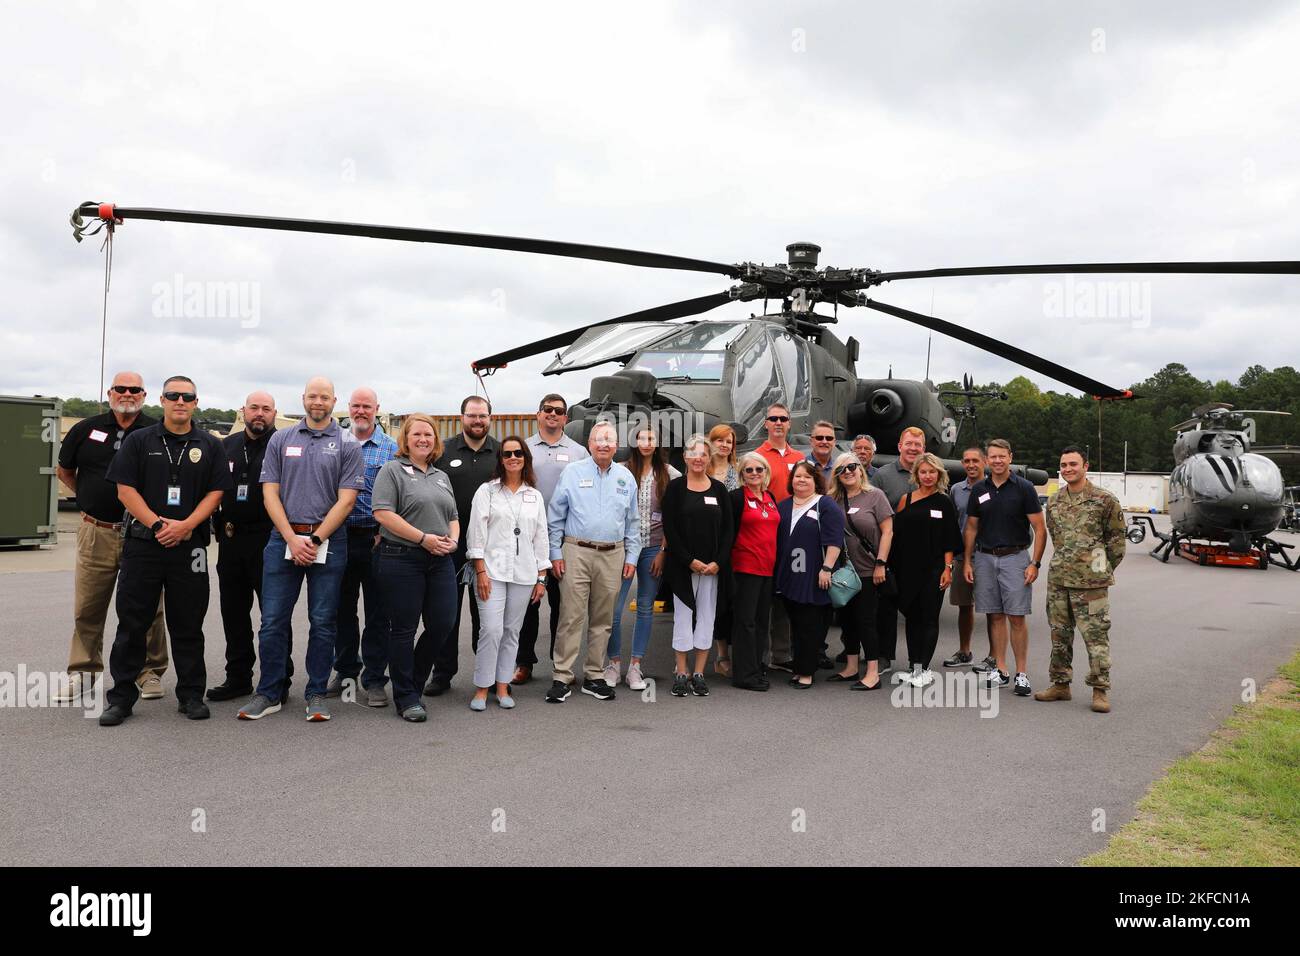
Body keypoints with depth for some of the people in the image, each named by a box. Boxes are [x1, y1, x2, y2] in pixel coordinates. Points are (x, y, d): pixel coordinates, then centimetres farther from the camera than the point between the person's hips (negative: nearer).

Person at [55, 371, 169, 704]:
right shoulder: (86, 429, 6)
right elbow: (65, 470, 21)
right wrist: (91, 499, 14)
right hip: (96, 533, 2)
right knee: (87, 609, 8)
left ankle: (150, 671, 17)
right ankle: (82, 672, 20)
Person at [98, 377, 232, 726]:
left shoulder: (210, 445, 7)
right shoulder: (139, 441, 6)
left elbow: (215, 492, 2)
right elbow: (125, 489, -1)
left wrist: (185, 526, -12)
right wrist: (158, 524, -12)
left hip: (189, 545, 0)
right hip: (142, 542, 0)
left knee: (188, 625, 7)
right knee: (132, 623, 3)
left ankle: (191, 695, 16)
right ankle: (121, 697, 12)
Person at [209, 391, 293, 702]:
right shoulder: (228, 446, 13)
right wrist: (220, 526, 12)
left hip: (269, 540, -6)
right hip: (230, 540, 6)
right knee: (234, 611, 13)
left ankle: (278, 681, 8)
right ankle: (238, 677, 25)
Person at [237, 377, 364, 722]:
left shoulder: (347, 445, 3)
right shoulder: (281, 439, 9)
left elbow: (345, 500, -3)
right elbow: (270, 493, 4)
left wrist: (315, 539, -10)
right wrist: (292, 538, -8)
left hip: (328, 541, -1)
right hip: (283, 538, 2)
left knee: (323, 622, 4)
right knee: (273, 620, 3)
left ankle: (316, 694, 14)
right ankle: (269, 692, 15)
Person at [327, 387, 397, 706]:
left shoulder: (391, 448, 1)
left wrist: (385, 533, -12)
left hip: (376, 538, -3)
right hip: (340, 536, 3)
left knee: (377, 612, 2)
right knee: (342, 608, 12)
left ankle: (374, 679, 10)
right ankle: (345, 670, 26)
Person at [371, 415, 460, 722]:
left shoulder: (441, 477, 19)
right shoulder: (392, 470, -1)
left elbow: (453, 517, 22)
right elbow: (382, 513, -13)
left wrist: (453, 540, 0)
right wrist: (424, 538, -15)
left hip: (440, 561, 6)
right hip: (401, 561, -6)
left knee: (442, 625, 3)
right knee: (403, 629, 1)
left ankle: (412, 682, 24)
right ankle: (405, 697, 11)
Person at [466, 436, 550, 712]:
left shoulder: (535, 496, 12)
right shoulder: (487, 491, 3)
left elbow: (541, 537, 13)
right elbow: (476, 533, -2)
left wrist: (541, 578, 8)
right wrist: (480, 571, -9)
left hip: (523, 574, 3)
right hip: (492, 570, -3)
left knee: (512, 631, 7)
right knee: (491, 630, -10)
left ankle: (503, 687, 17)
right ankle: (481, 689, 3)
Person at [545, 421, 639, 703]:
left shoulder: (626, 477, 10)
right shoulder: (572, 472, 1)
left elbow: (632, 522, 15)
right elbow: (555, 517, 3)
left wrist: (631, 556, 9)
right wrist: (555, 553, -2)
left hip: (612, 556, 3)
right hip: (576, 553, -3)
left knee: (602, 619, 9)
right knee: (571, 617, -6)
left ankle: (594, 677, 18)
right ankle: (562, 678, 1)